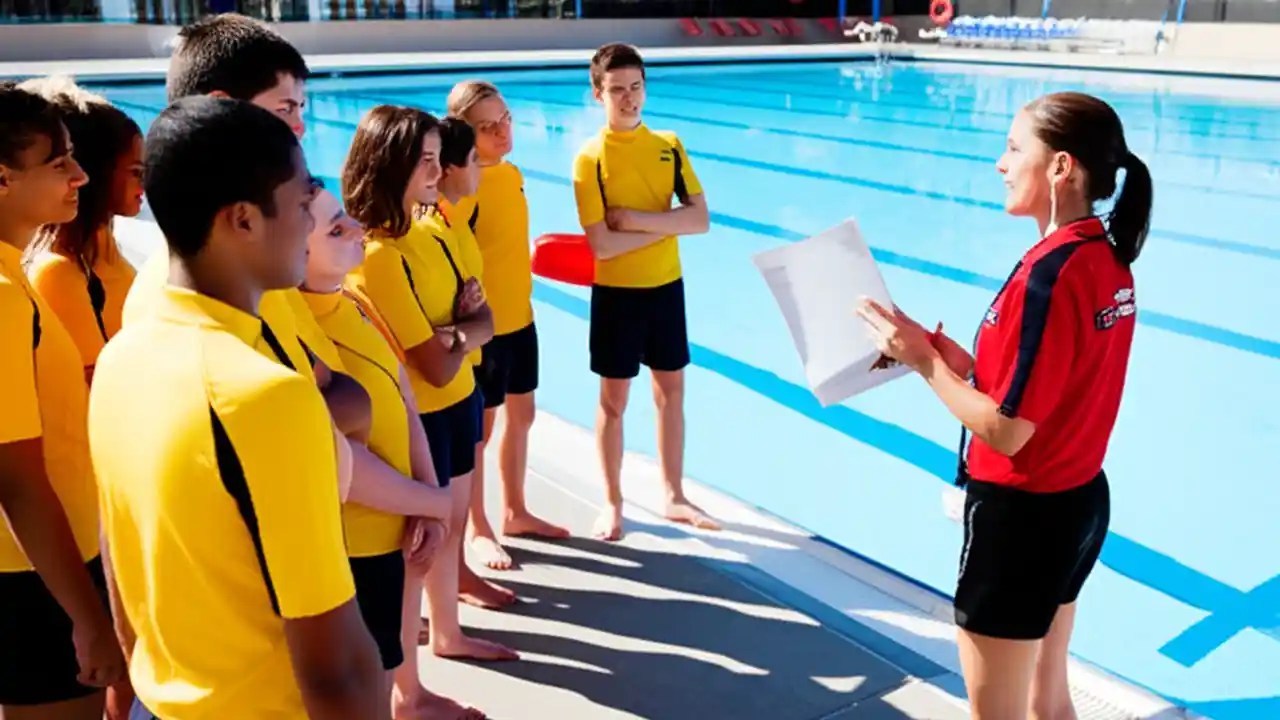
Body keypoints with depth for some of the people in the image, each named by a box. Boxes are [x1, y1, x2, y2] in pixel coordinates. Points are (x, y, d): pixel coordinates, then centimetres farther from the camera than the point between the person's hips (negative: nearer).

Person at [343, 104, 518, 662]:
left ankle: (447, 634, 43)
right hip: (416, 416, -8)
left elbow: (483, 320, 3)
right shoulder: (377, 255, -25)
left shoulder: (432, 231, 2)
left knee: (450, 523, 21)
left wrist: (456, 330, -19)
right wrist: (462, 329, -5)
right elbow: (438, 368, -24)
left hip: (459, 400, 8)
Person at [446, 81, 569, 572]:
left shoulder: (513, 174, 6)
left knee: (521, 416, 18)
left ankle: (515, 512, 34)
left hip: (520, 316, 8)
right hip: (485, 324, -8)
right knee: (479, 427, 6)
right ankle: (478, 530, 22)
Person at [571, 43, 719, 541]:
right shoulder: (590, 159, -11)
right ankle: (613, 504, 23)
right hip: (617, 294, -4)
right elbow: (602, 244, -19)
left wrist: (639, 219, -18)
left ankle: (675, 497, 27)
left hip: (667, 287, 4)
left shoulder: (670, 146, 0)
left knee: (671, 392, 12)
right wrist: (667, 224, -13)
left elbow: (701, 220, -8)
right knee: (614, 400, 7)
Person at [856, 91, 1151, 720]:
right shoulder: (1106, 259, 3)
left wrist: (923, 361, -14)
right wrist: (963, 362, 2)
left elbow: (1006, 431, -23)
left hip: (1021, 514, -9)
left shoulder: (1049, 275, -25)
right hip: (1078, 500, 9)